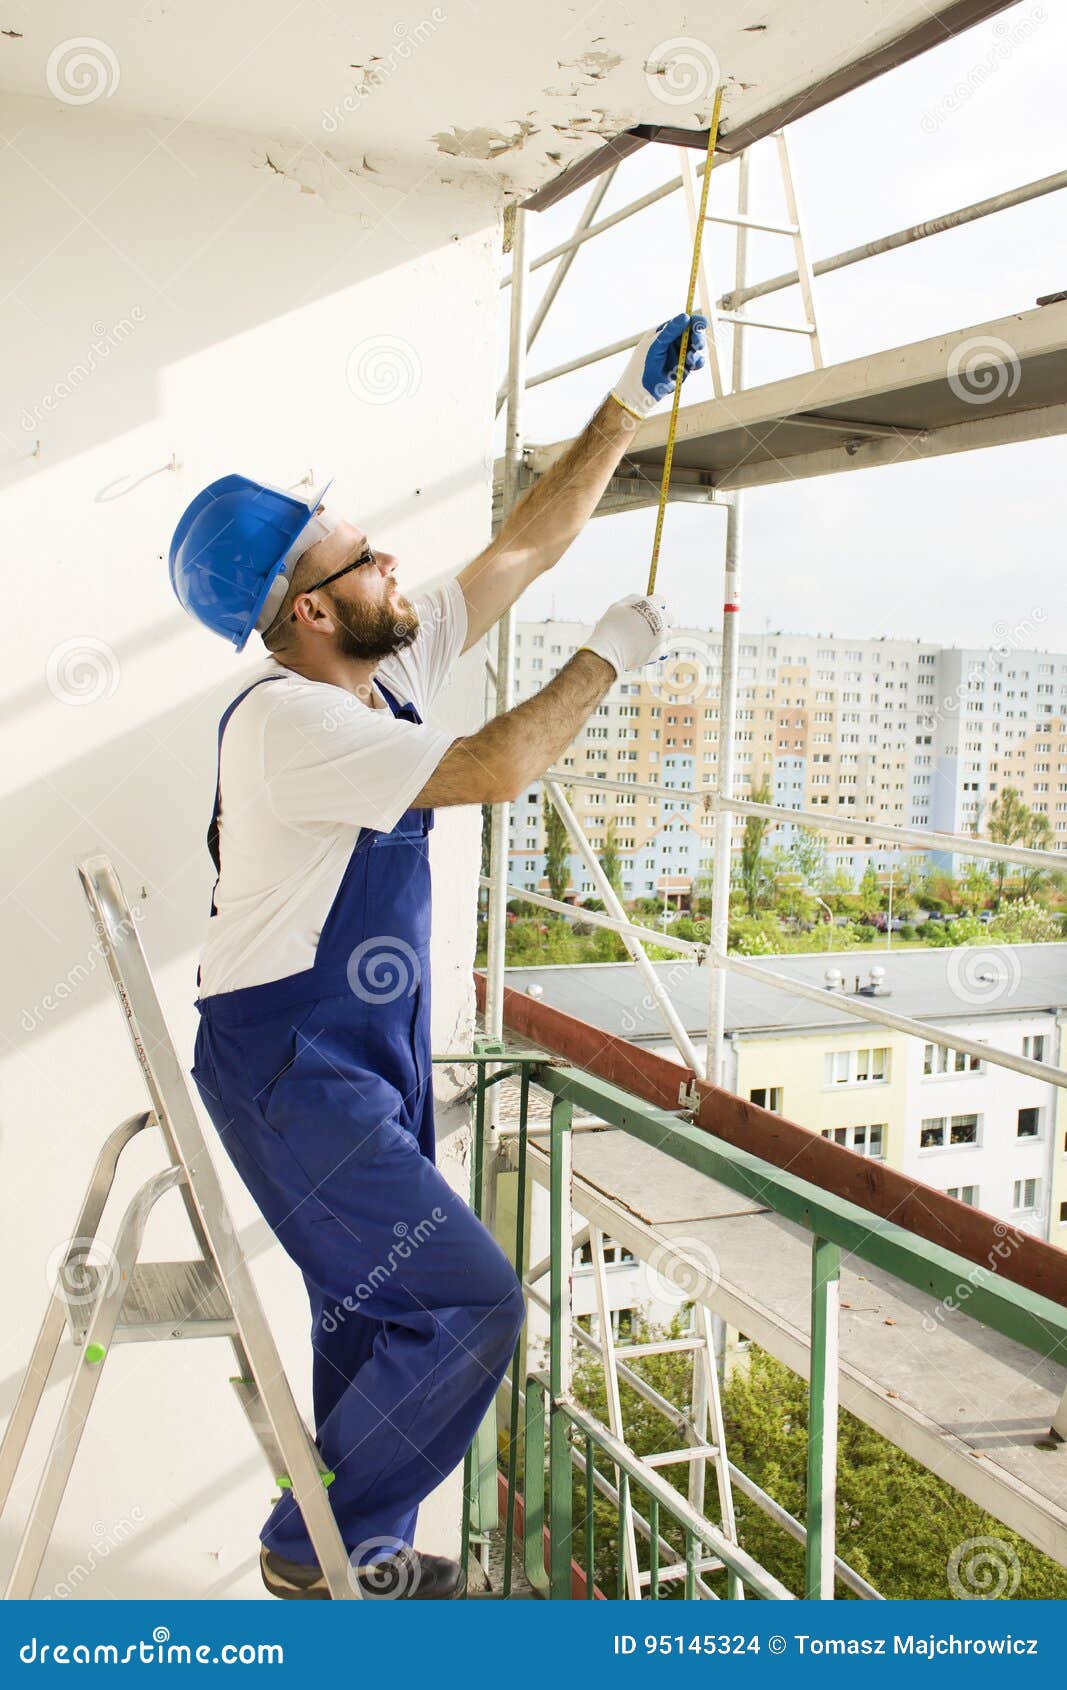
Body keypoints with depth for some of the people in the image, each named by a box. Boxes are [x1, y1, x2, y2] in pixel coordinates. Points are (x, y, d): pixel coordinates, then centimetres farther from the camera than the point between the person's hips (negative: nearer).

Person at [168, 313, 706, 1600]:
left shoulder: (396, 667, 5)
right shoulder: (287, 722, -21)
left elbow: (524, 547, 10)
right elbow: (495, 770, -27)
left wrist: (626, 408, 9)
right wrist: (608, 656, -13)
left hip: (372, 1056, 9)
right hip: (290, 1069, -9)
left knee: (384, 1317, 16)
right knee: (466, 1301, -11)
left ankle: (360, 1556, 33)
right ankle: (315, 1543, 9)